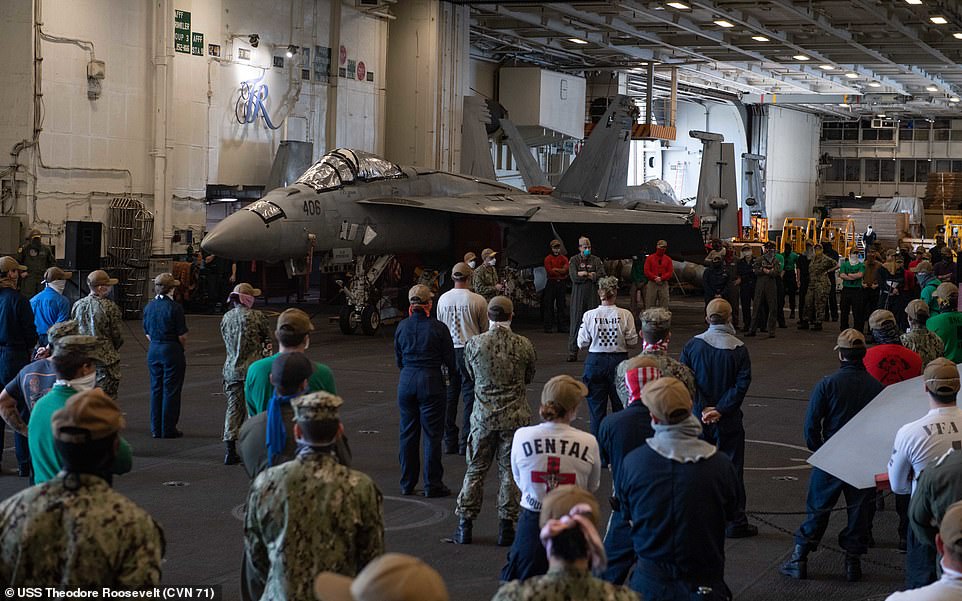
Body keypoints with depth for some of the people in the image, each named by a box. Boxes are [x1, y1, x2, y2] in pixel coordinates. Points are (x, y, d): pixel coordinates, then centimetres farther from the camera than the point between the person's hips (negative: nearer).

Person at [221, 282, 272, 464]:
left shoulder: (226, 318, 5)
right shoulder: (257, 316, -10)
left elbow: (226, 342, 12)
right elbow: (268, 339, 1)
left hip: (232, 369, 4)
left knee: (233, 408, 7)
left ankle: (230, 450, 1)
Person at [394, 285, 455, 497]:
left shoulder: (402, 327, 1)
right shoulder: (438, 328, -10)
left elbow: (398, 359, 10)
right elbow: (450, 361, -5)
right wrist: (453, 371, 17)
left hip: (406, 382, 4)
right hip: (431, 382, -4)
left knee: (407, 434, 12)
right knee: (432, 435, 3)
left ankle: (407, 484, 17)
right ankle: (432, 485, 5)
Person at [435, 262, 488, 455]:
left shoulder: (443, 299, 1)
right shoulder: (478, 300, -10)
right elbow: (485, 329, 0)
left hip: (448, 351, 4)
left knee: (449, 396, 12)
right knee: (470, 396, 3)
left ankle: (450, 442, 15)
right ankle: (466, 443, 1)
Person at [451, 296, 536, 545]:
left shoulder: (474, 344, -8)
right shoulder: (524, 345, -8)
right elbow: (529, 377, 7)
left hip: (483, 415, 0)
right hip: (515, 417, 0)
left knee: (475, 470, 10)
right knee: (509, 470, 8)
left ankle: (464, 526, 13)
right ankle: (506, 527, 11)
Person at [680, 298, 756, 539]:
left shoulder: (692, 345, -5)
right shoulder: (738, 349, -9)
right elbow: (742, 384, -14)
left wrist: (703, 408, -10)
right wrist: (720, 410, -14)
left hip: (698, 419, 2)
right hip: (728, 420, -2)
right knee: (732, 470, 6)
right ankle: (735, 523, 9)